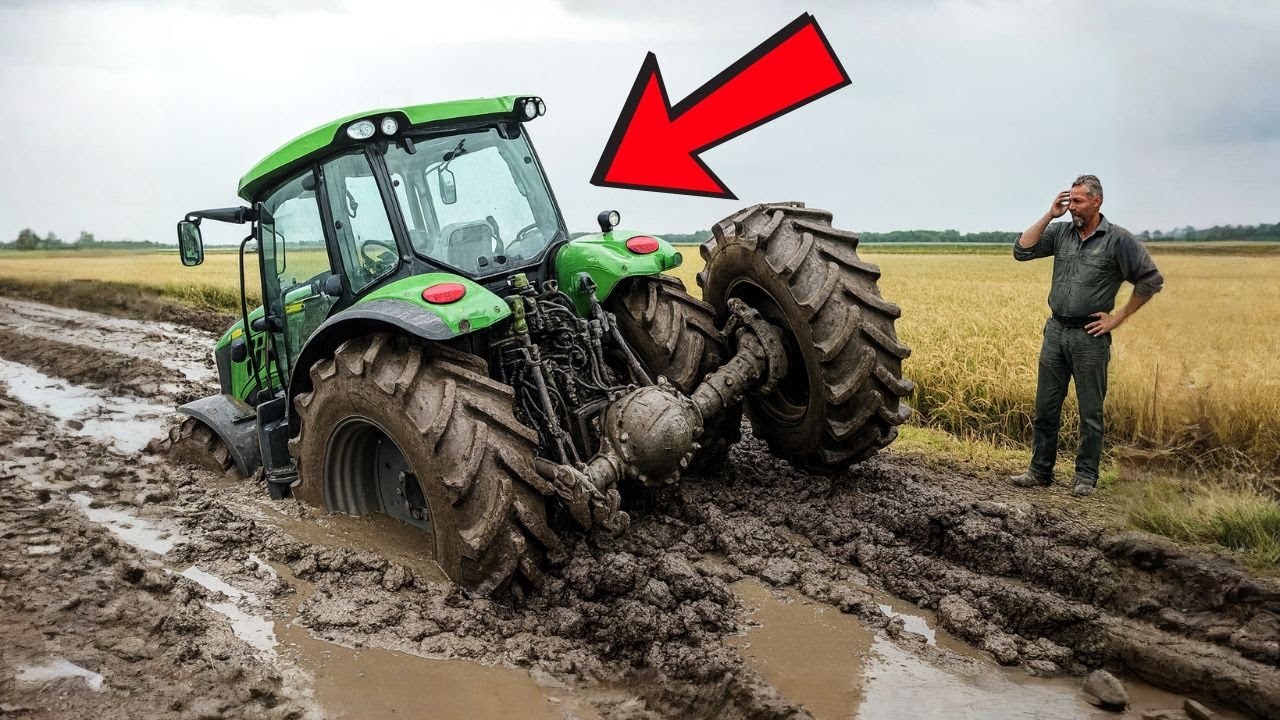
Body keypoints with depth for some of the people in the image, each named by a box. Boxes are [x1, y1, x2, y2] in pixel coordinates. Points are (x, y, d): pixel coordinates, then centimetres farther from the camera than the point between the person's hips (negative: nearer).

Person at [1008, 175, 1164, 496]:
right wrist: (1050, 215, -5)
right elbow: (1022, 251, -2)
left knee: (1090, 412, 5)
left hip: (1090, 336, -4)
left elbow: (1151, 280, -5)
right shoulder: (1060, 232, 7)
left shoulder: (1118, 239, -6)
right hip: (1055, 331, 4)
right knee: (1045, 407, 9)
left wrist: (1118, 318, -6)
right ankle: (1040, 471, 19)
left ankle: (1085, 477, 16)